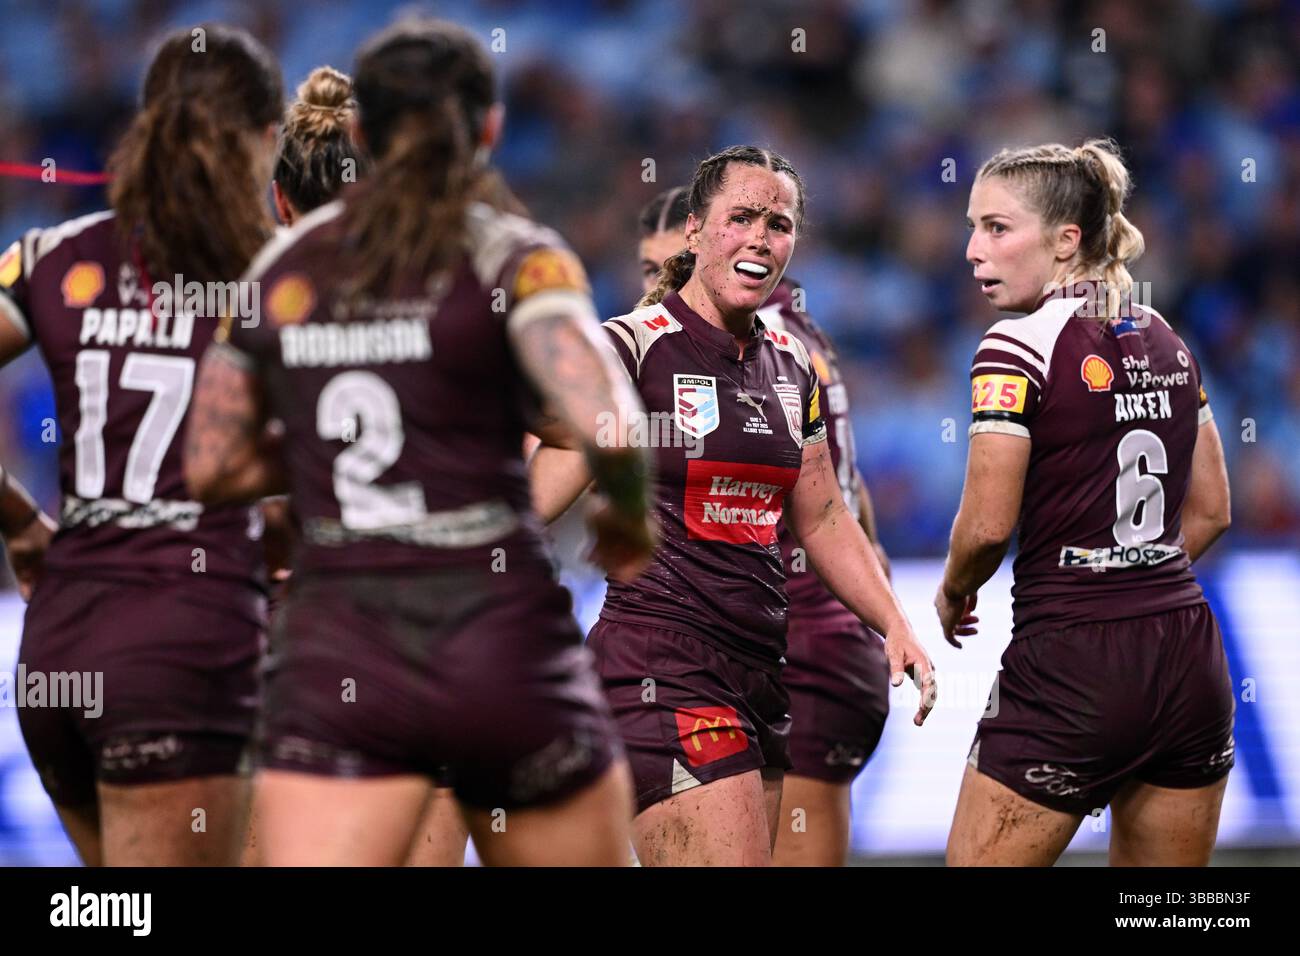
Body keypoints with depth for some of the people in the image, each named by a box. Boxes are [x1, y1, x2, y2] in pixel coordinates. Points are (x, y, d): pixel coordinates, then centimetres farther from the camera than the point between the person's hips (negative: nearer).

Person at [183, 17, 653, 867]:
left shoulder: (284, 265, 10)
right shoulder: (511, 255, -4)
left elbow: (211, 466, 14)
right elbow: (605, 424, -18)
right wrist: (629, 514, 2)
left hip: (333, 656, 3)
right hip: (500, 637, -2)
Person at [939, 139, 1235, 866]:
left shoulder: (1020, 345, -10)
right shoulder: (1166, 341, 12)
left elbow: (988, 525, -13)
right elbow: (1210, 510, 17)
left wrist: (953, 594, 5)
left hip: (1071, 668, -7)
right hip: (1189, 656, 7)